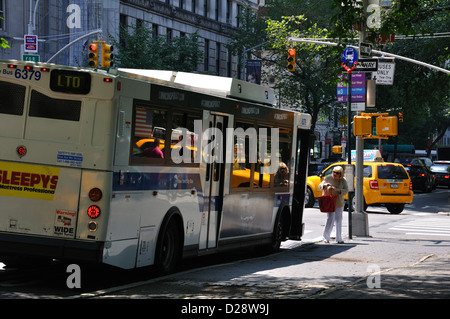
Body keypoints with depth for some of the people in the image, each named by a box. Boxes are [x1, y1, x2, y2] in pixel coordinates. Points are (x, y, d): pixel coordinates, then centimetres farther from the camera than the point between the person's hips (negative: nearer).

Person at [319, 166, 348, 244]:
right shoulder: (328, 178, -1)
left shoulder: (343, 181, 2)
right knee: (330, 219, -12)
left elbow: (346, 190, -8)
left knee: (338, 220, 4)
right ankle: (326, 237, 2)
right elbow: (320, 186, 2)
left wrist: (337, 190, -24)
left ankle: (339, 239, 11)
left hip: (339, 203, 3)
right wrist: (325, 185, -21)